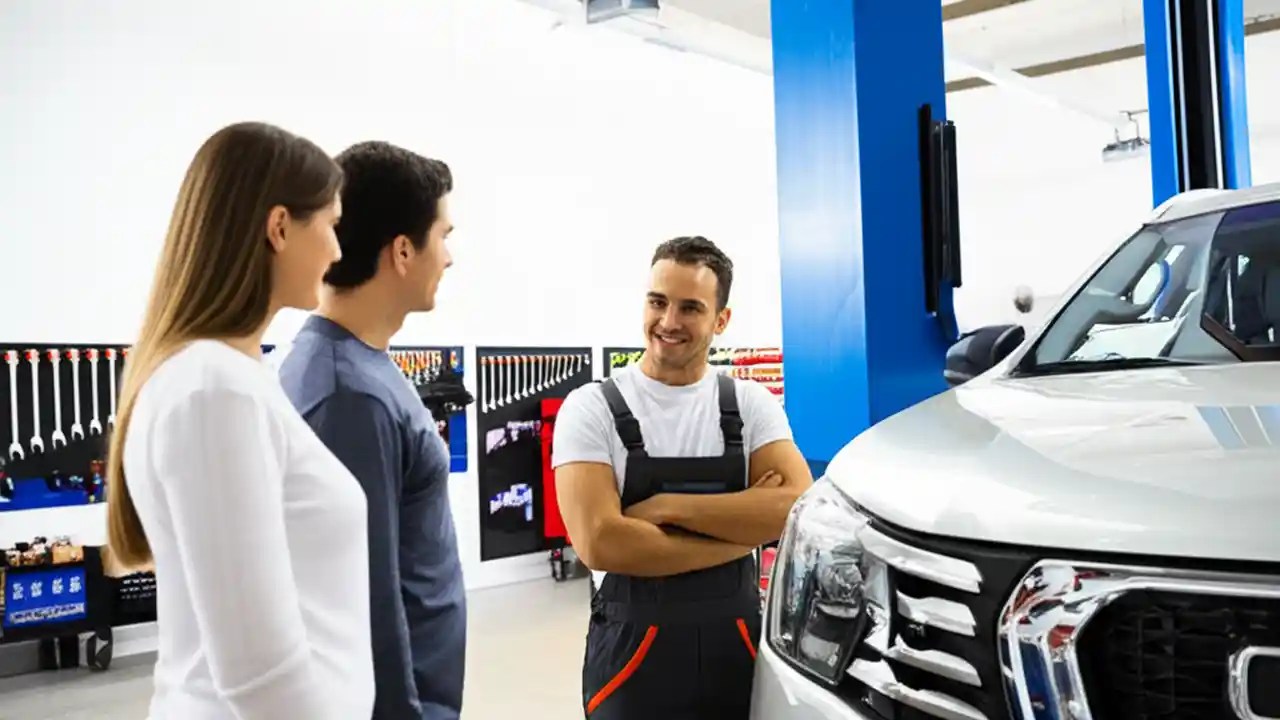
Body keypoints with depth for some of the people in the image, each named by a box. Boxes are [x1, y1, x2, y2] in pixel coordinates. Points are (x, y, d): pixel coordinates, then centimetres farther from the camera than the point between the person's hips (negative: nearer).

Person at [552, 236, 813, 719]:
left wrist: (667, 506, -19)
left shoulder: (751, 404, 1)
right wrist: (742, 533, -15)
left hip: (738, 643, 3)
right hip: (633, 650, -2)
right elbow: (600, 543, -20)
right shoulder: (592, 408, -8)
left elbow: (797, 509, -14)